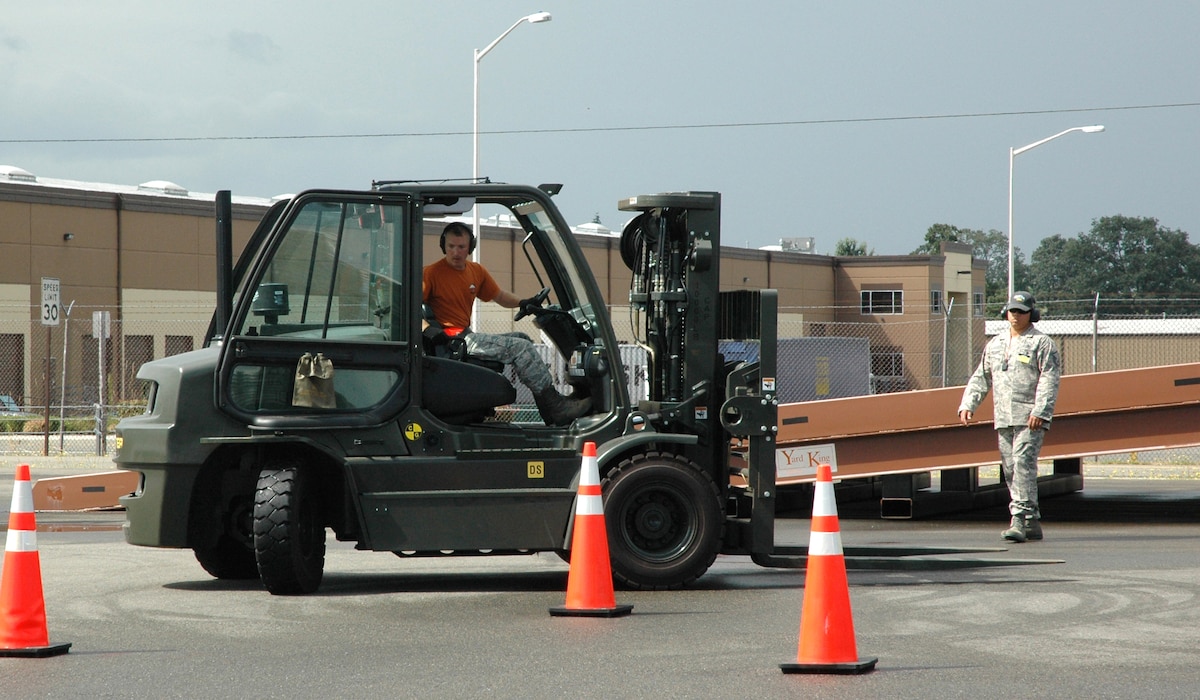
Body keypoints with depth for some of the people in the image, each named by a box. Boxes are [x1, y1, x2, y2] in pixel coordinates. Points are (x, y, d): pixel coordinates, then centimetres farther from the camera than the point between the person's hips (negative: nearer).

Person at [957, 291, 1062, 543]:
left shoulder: (1041, 343, 0)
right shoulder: (995, 344, 20)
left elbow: (1049, 380, -10)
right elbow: (981, 378, 22)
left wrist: (1040, 411, -21)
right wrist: (968, 404, 8)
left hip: (1030, 419, -7)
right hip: (1003, 418, 7)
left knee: (1023, 465, -16)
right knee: (1010, 470, 6)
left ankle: (1020, 519, -21)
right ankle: (1032, 522, 12)